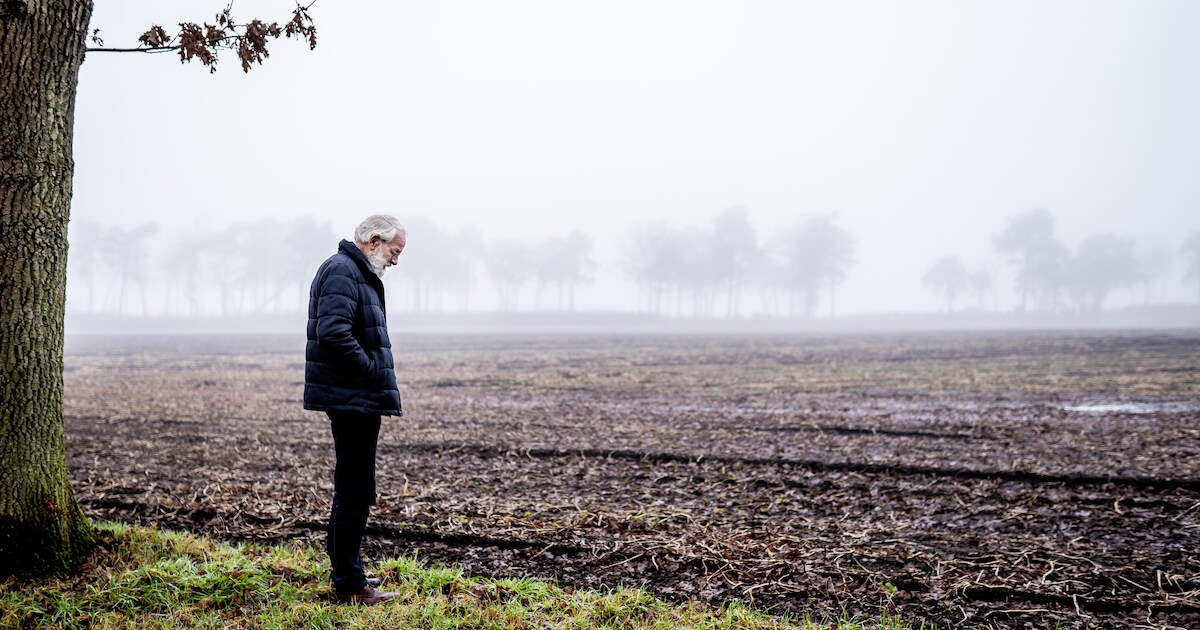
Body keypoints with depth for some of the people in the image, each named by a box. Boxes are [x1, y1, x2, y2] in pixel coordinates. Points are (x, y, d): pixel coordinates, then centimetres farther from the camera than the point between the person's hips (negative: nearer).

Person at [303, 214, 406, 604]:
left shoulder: (358, 273, 20)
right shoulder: (342, 271, -13)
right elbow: (333, 334, -26)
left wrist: (377, 381, 14)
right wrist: (372, 374, -17)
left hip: (356, 401, 11)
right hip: (352, 398, -11)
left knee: (351, 488, 18)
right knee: (355, 491, -6)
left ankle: (345, 572, 29)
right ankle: (349, 584, 0)